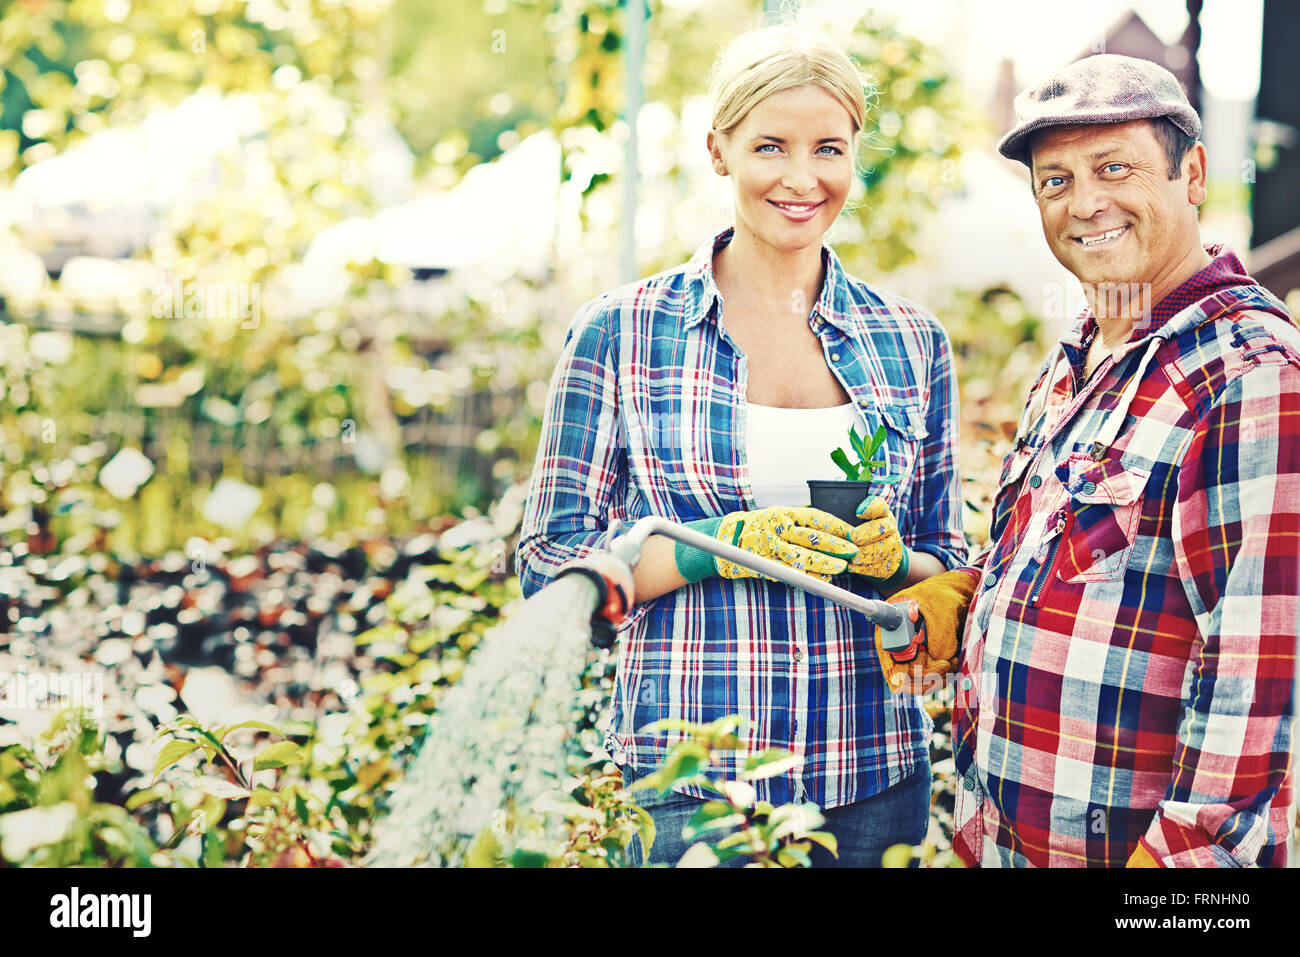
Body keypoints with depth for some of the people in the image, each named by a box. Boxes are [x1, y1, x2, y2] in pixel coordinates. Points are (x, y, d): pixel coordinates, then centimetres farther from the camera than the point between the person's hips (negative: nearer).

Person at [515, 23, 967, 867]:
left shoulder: (912, 343, 6)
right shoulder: (620, 333, -2)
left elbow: (949, 576, 12)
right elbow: (551, 568, -3)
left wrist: (888, 560, -10)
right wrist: (731, 545, -17)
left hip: (874, 780, 3)